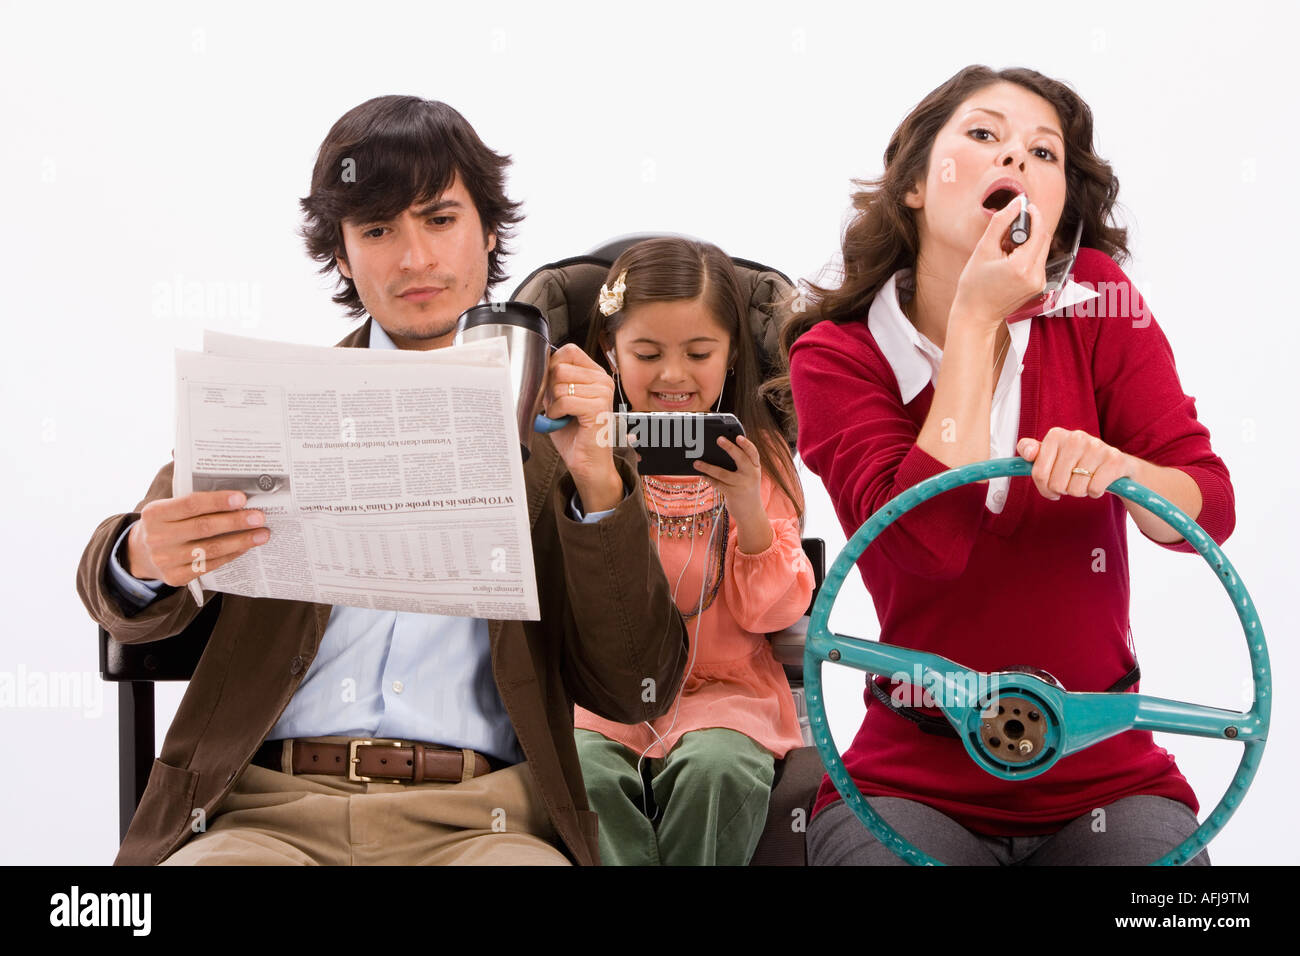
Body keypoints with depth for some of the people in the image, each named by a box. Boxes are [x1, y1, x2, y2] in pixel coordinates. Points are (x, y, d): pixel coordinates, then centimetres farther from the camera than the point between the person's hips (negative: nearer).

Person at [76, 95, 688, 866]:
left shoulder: (552, 428, 13)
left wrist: (595, 477, -7)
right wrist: (144, 558, -17)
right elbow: (131, 608, 8)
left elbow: (636, 692, 6)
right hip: (270, 815, 0)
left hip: (479, 823, 0)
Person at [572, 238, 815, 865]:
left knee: (717, 767, -31)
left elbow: (774, 612, 1)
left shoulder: (756, 456, 6)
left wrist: (749, 511, -16)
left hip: (721, 684, 0)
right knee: (582, 769, -31)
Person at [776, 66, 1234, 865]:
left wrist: (1119, 468, -26)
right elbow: (928, 542, -20)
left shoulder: (1096, 302, -1)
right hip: (915, 785, -2)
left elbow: (1211, 509, -4)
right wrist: (974, 318, -17)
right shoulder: (835, 357, -5)